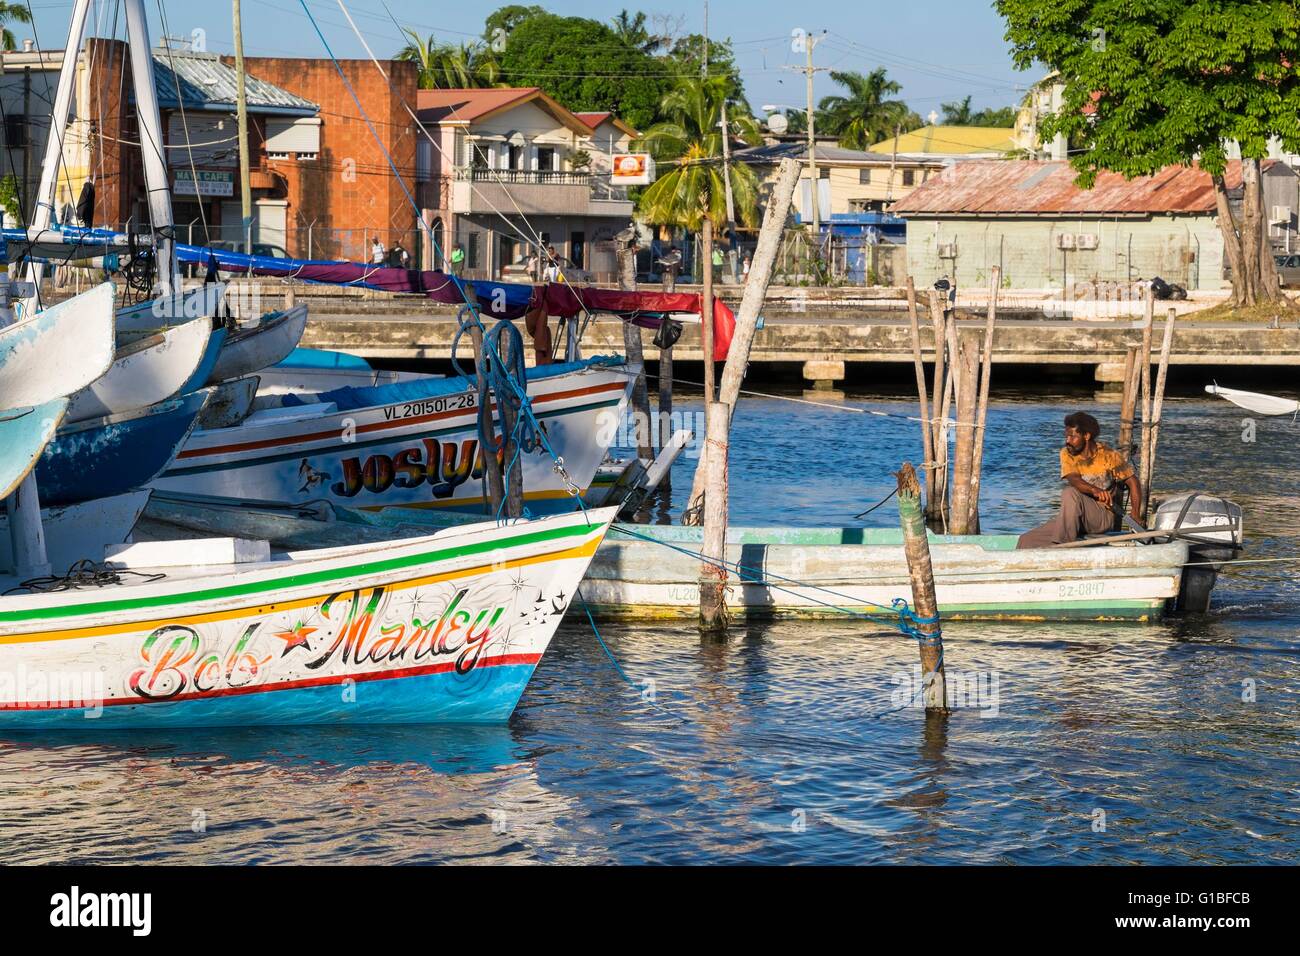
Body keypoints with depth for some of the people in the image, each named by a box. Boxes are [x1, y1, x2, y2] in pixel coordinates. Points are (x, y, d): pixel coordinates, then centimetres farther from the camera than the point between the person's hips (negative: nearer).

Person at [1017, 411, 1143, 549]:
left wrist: (1135, 517, -13)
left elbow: (1133, 482, -1)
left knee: (1070, 493, -33)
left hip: (1103, 517, -4)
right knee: (1027, 540, -11)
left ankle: (1061, 547, -31)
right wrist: (1095, 490, -39)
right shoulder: (1067, 454, 1)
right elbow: (1074, 480, -17)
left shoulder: (1108, 455, -6)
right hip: (1075, 518, 4)